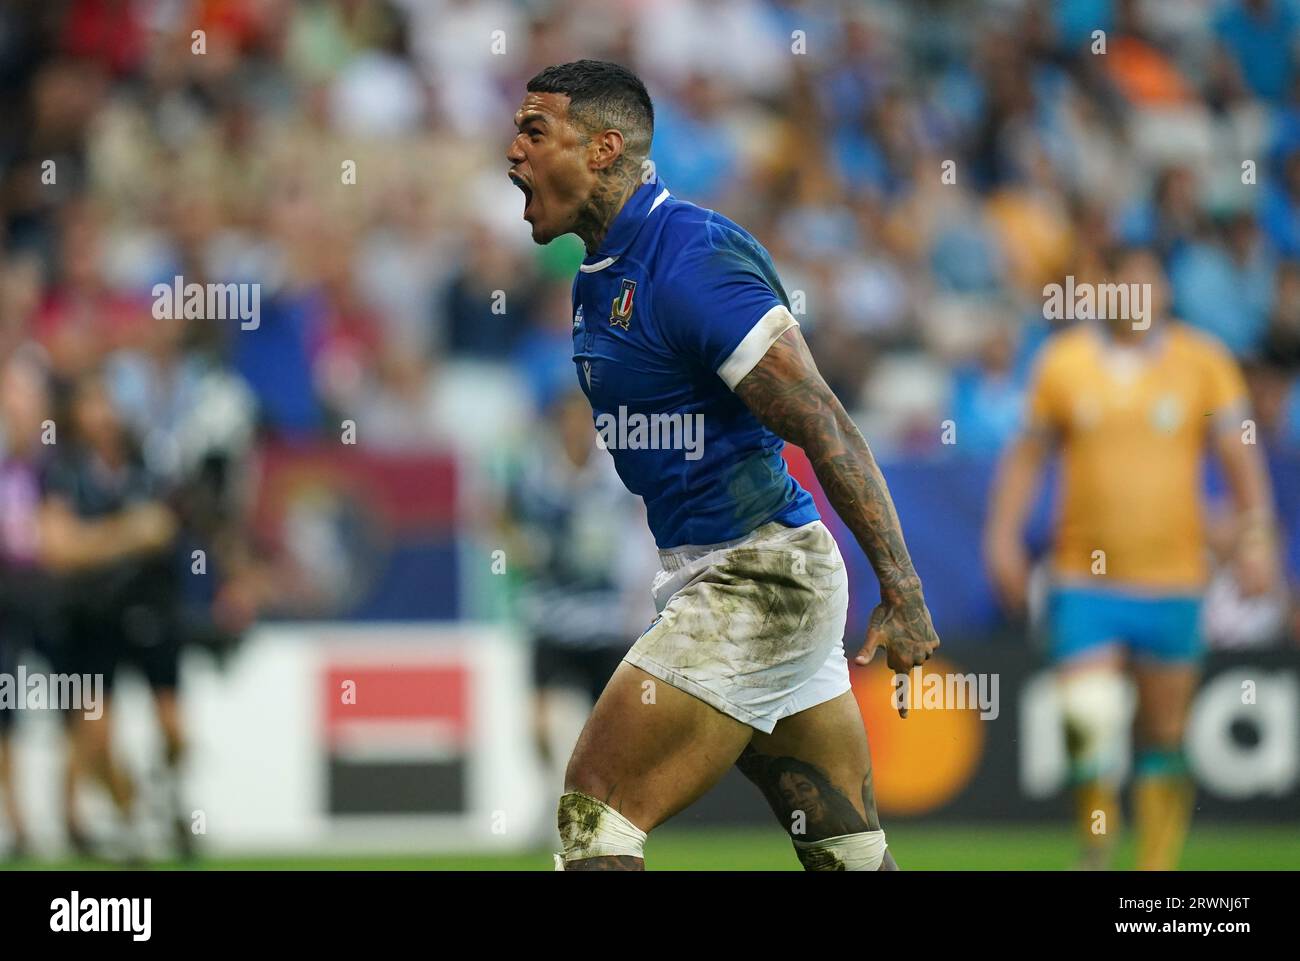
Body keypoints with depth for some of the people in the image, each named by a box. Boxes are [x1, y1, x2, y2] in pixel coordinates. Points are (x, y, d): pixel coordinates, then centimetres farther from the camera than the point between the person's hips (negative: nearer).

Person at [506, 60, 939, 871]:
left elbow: (825, 426, -21)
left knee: (595, 818, -11)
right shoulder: (604, 273, 14)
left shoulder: (689, 263, -17)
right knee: (849, 852, 10)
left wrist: (902, 591, -24)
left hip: (758, 582, -10)